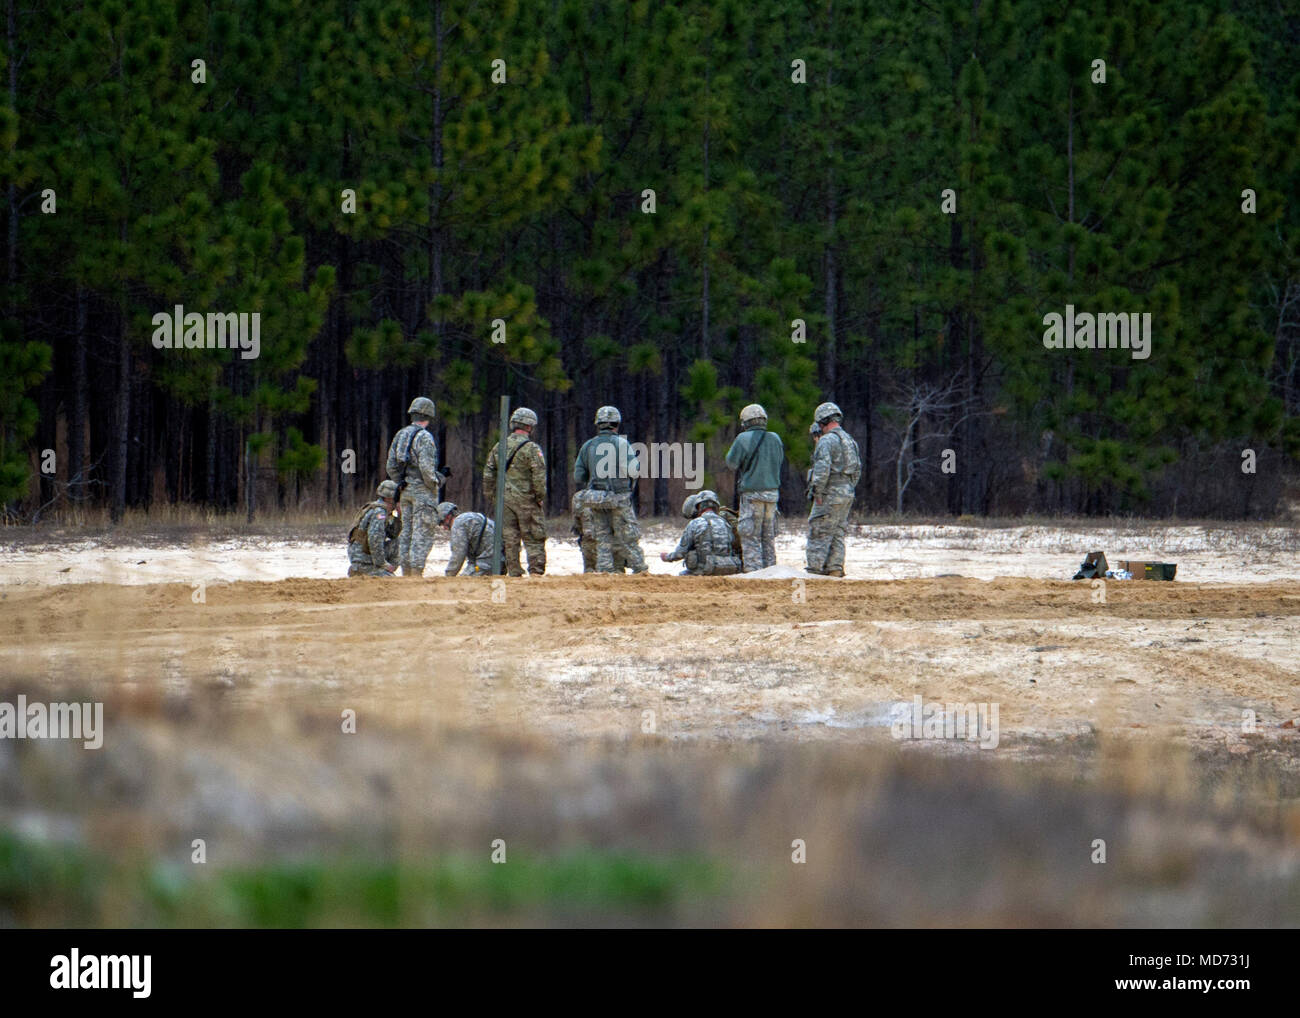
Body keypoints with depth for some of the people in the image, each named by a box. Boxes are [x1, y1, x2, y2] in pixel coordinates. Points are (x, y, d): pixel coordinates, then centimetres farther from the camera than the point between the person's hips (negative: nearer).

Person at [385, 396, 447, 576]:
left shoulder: (400, 435, 10)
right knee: (422, 535, -7)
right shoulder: (424, 437, -14)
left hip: (406, 491, 8)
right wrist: (439, 479, -5)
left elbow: (391, 466, 12)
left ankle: (406, 573, 12)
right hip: (423, 490, -8)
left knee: (407, 533, 11)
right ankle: (417, 572, -11)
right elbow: (426, 468, -21)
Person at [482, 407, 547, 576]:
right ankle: (536, 571, -6)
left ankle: (514, 572, 7)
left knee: (509, 540, 7)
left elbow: (488, 474, 11)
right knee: (534, 539, 0)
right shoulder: (531, 448, -9)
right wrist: (541, 497, -4)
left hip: (505, 499, 5)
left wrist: (490, 496, 18)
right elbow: (539, 476, -14)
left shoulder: (499, 447, 9)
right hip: (526, 499, -5)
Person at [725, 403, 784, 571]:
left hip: (752, 494, -5)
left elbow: (732, 462, -3)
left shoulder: (743, 439, -10)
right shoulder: (775, 439, 6)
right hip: (772, 492, 5)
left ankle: (753, 571, -9)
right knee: (768, 538, 13)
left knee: (750, 538, -3)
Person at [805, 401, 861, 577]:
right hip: (847, 494, 9)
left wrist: (817, 492, -18)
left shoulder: (827, 440, -13)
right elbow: (857, 470, 20)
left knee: (819, 532, -6)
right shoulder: (850, 440, 16)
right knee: (837, 533, 11)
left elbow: (822, 468, -23)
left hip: (830, 493, -9)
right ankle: (835, 568, 8)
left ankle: (815, 568, -9)